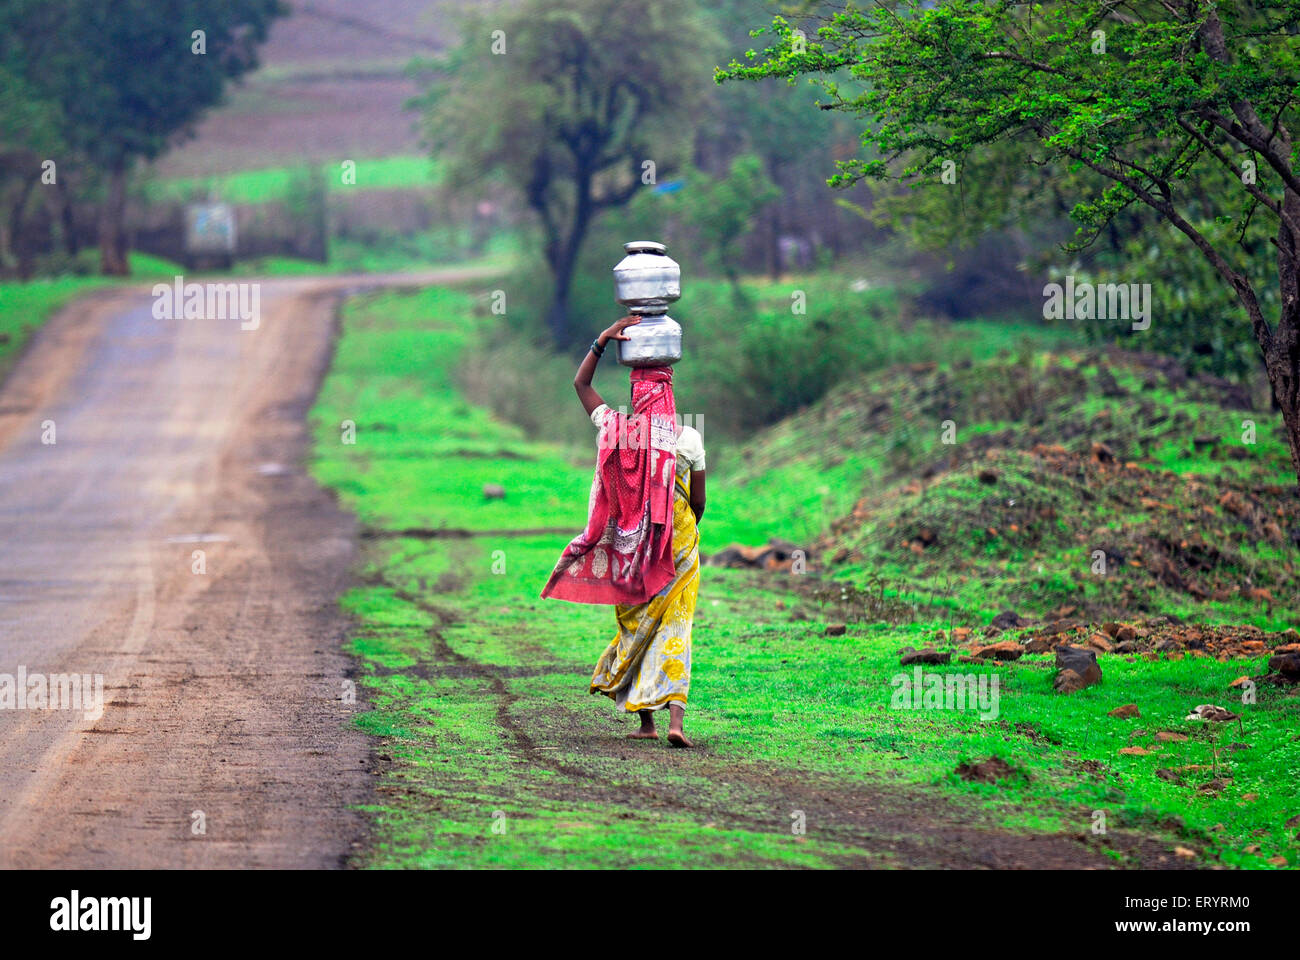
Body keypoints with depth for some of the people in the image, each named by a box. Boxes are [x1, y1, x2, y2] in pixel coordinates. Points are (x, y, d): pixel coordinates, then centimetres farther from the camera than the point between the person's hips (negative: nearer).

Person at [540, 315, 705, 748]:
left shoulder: (614, 428, -7)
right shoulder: (687, 438, -10)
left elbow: (580, 383, 10)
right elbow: (699, 501, 0)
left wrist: (603, 339, 6)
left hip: (628, 545, 1)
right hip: (678, 544, -1)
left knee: (635, 625, 14)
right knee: (674, 627, 1)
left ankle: (645, 720, 16)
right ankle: (676, 717, -15)